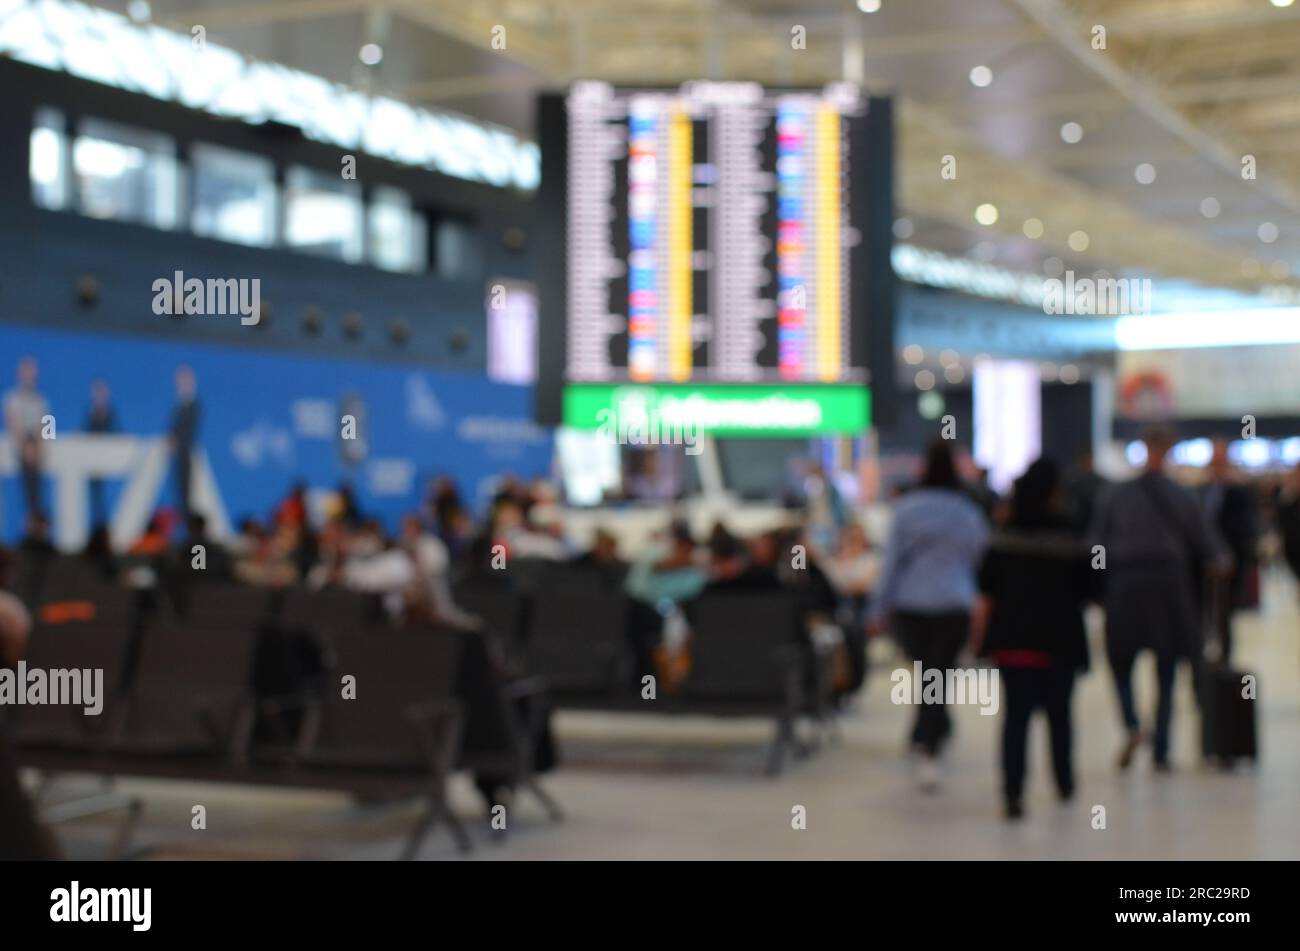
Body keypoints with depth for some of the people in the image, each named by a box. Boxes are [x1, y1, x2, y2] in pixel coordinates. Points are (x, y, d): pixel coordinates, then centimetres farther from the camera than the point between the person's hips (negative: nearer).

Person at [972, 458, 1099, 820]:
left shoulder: (1004, 537, 0)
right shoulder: (1070, 539, -7)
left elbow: (986, 595, 2)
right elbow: (1090, 590, -5)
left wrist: (978, 639, 8)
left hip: (1012, 639, 1)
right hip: (1059, 641, -1)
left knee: (1016, 715, 1)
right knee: (1058, 712, 15)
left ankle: (1013, 792, -9)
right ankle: (1064, 783, 29)